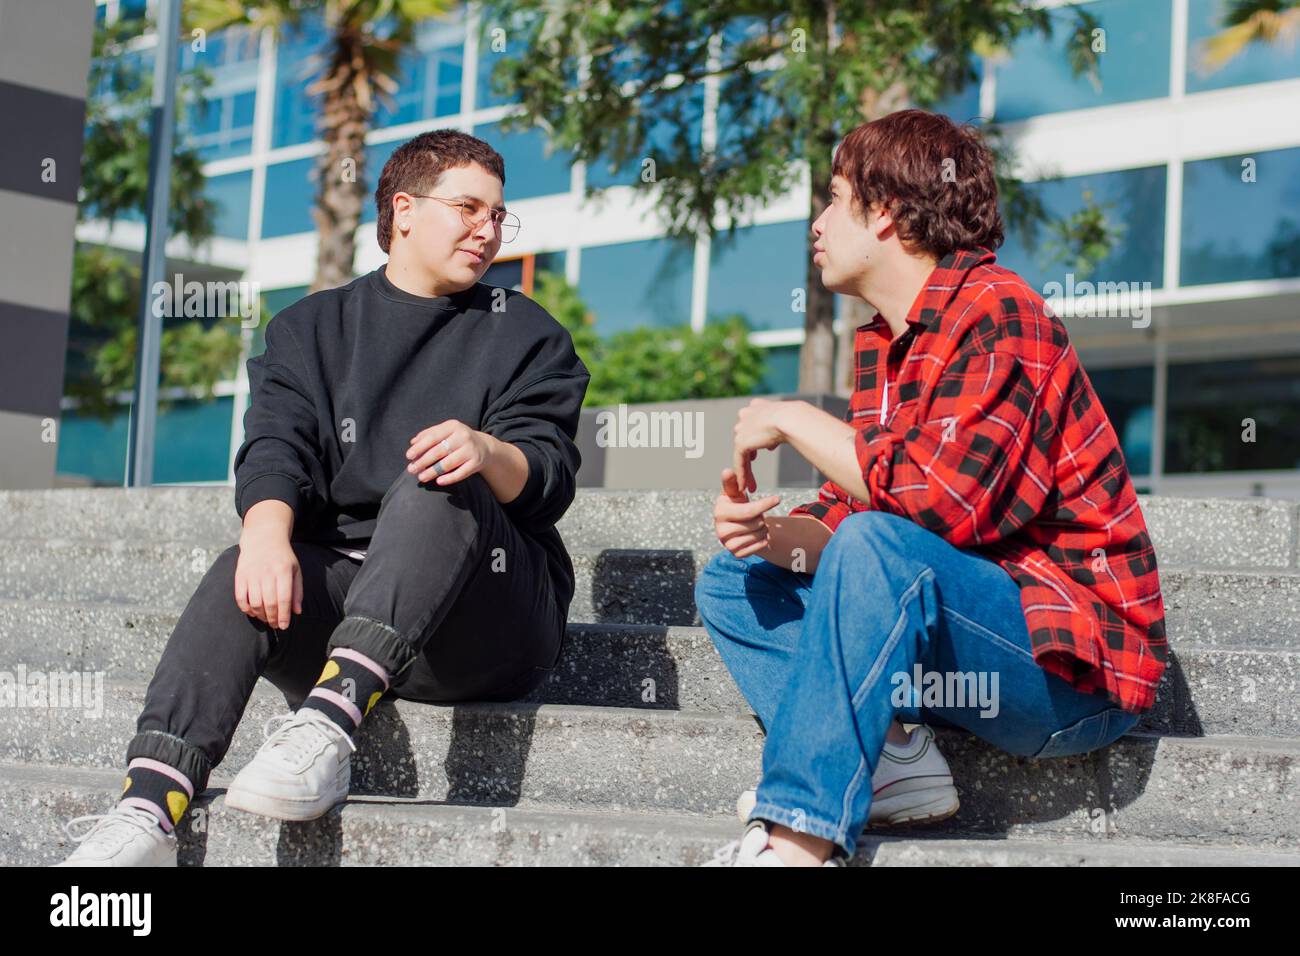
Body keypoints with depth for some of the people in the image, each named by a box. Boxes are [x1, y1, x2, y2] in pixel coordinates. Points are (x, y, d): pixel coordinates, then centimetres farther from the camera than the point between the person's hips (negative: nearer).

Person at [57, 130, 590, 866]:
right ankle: (148, 812, -43)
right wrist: (267, 533, -24)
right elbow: (277, 448, 0)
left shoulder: (527, 333, 14)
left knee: (434, 486, -30)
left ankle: (330, 721, -45)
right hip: (341, 595, 2)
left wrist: (487, 453, -27)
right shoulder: (314, 329, 17)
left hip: (488, 628, -2)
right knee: (247, 579, -28)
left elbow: (550, 478, -2)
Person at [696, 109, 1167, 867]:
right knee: (731, 584, 9)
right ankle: (891, 760, -13)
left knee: (883, 548, -33)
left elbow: (944, 500, -28)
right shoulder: (881, 346, 12)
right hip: (954, 636, 9)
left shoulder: (997, 313, -14)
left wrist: (794, 420, -17)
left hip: (1075, 663, -9)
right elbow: (848, 512, 9)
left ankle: (795, 841, -31)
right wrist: (766, 533, -12)